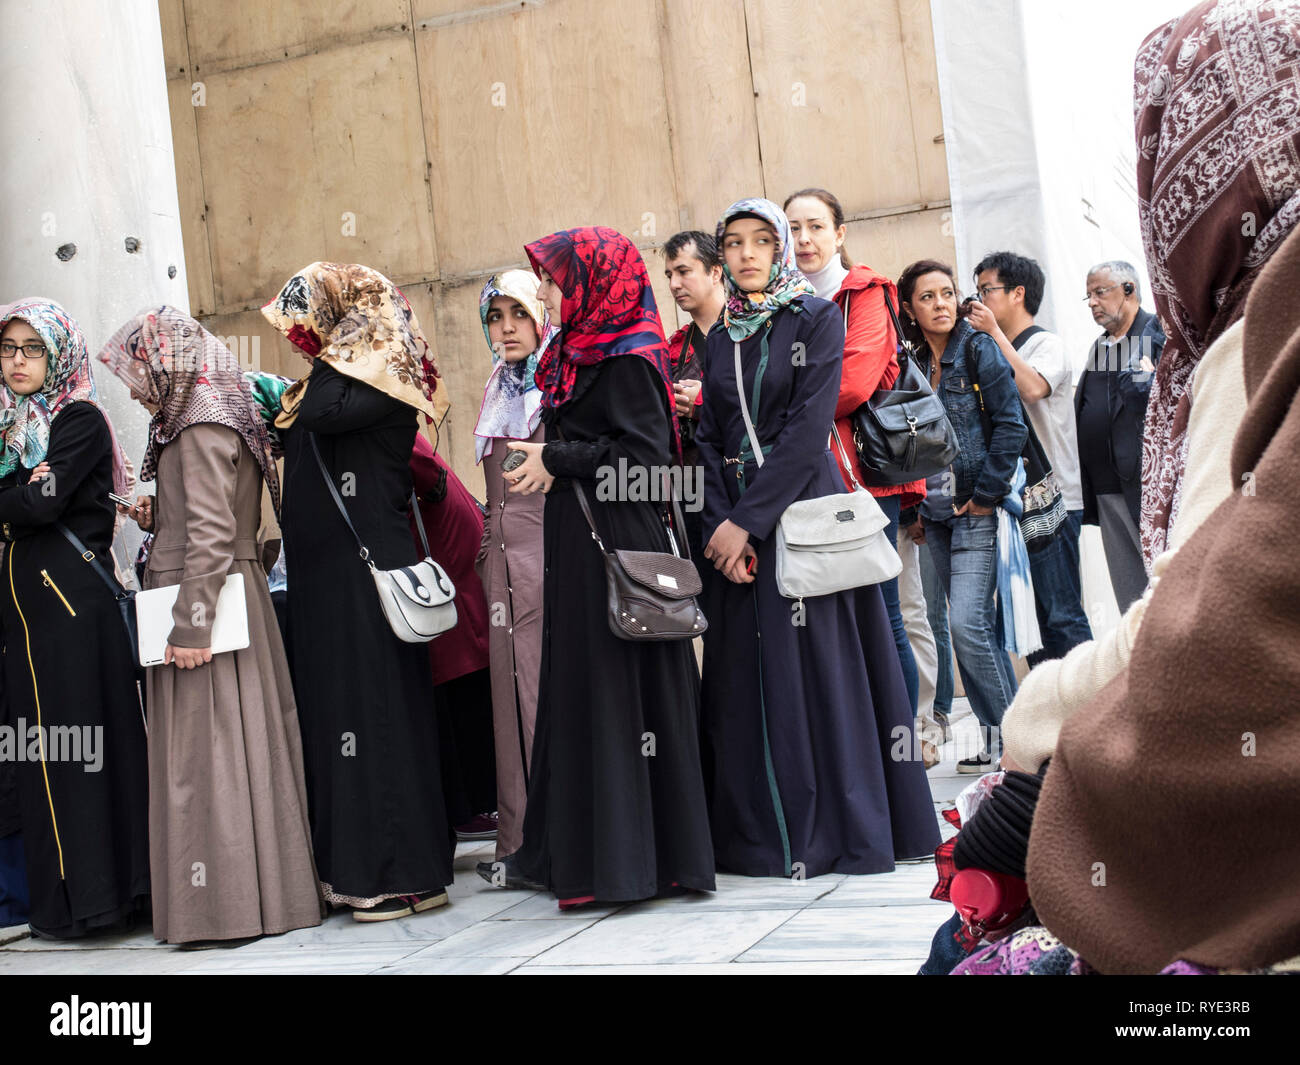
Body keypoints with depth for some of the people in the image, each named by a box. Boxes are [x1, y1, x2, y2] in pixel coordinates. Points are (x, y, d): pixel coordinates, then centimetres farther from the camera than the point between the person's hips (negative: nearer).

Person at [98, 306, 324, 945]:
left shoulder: (202, 429, -12)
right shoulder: (206, 422, 18)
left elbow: (213, 534, -20)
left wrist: (191, 625, -22)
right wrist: (158, 516, 10)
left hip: (208, 602, -10)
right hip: (219, 600, 10)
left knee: (208, 746, -6)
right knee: (209, 746, 10)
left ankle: (227, 900, -2)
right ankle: (260, 888, 14)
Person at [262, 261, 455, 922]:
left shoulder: (387, 377, -8)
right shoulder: (319, 385, 19)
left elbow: (328, 415, -23)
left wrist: (330, 350, -8)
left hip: (369, 566, -9)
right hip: (319, 572, 9)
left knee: (374, 700, -8)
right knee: (328, 698, 8)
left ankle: (402, 870, -3)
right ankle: (351, 862, 14)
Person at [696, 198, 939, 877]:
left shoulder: (817, 319, -1)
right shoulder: (719, 338, 14)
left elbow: (808, 427, -11)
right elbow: (709, 439, 7)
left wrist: (746, 520, -15)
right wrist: (720, 526, -9)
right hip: (737, 527, 5)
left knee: (817, 662, -4)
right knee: (747, 673, 4)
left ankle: (837, 827, 4)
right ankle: (762, 834, 11)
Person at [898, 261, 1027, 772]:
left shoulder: (978, 348, -5)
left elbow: (1010, 424, -10)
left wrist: (986, 495, -11)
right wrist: (914, 505, 7)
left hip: (977, 507, -5)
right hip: (936, 511, 5)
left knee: (968, 624, -14)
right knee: (975, 625, 9)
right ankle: (996, 735, 16)